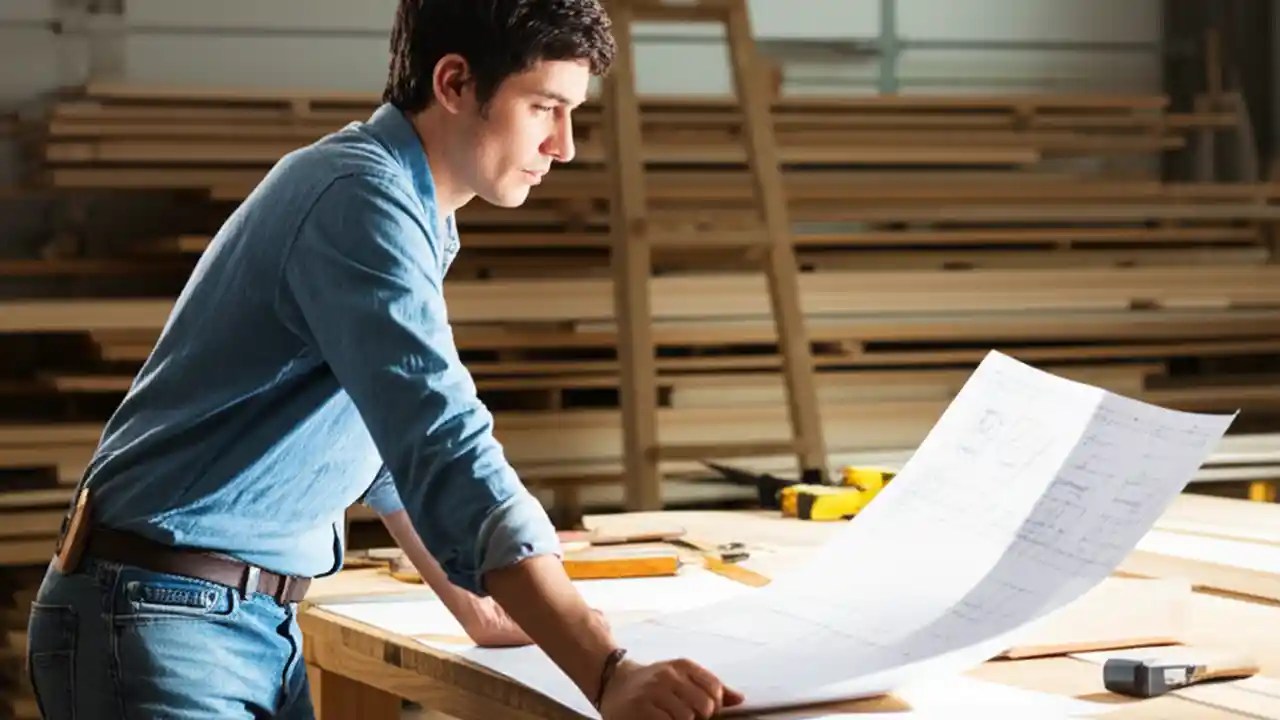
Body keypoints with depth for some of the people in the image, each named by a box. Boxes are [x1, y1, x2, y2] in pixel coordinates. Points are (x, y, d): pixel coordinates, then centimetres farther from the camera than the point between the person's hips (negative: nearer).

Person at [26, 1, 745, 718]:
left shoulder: (400, 204, 12)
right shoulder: (363, 198, -20)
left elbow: (400, 438, 24)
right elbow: (445, 446, -31)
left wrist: (478, 605, 25)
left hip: (264, 623, 10)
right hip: (165, 622, -10)